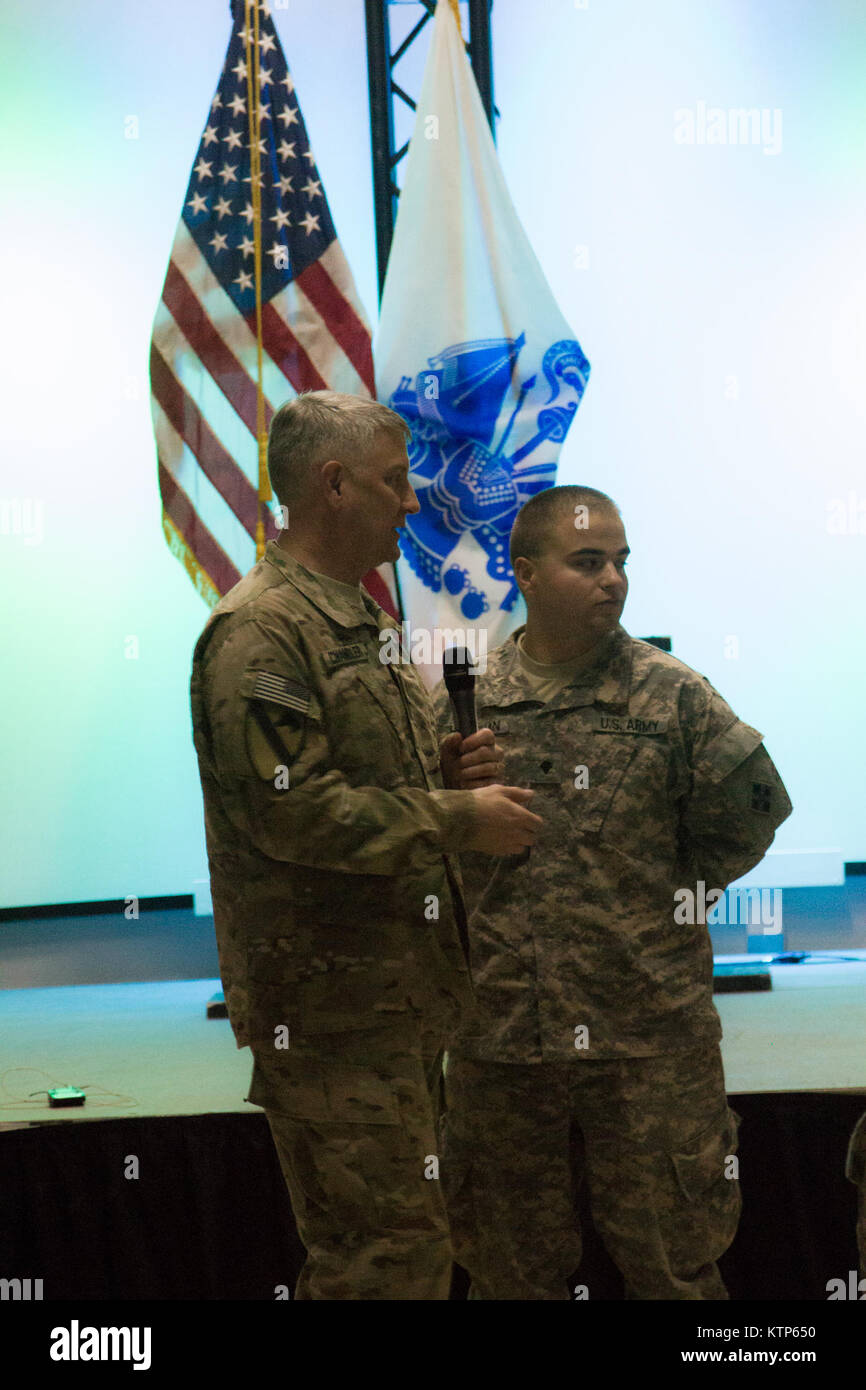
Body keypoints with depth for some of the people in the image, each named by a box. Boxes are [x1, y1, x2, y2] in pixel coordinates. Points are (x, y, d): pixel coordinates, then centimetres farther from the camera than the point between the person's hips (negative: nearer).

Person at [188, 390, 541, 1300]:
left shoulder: (352, 619, 18)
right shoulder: (259, 630, -15)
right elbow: (290, 810, -23)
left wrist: (445, 770, 6)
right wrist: (458, 818, -16)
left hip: (401, 985, 10)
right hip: (331, 999, -10)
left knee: (399, 1236, 17)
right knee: (391, 1253, -7)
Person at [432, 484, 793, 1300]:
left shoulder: (673, 697, -1)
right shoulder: (457, 703, 2)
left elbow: (748, 813, 4)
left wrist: (667, 895, 5)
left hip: (648, 1037, -1)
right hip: (499, 1037, 2)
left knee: (671, 1261, 9)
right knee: (511, 1266, 15)